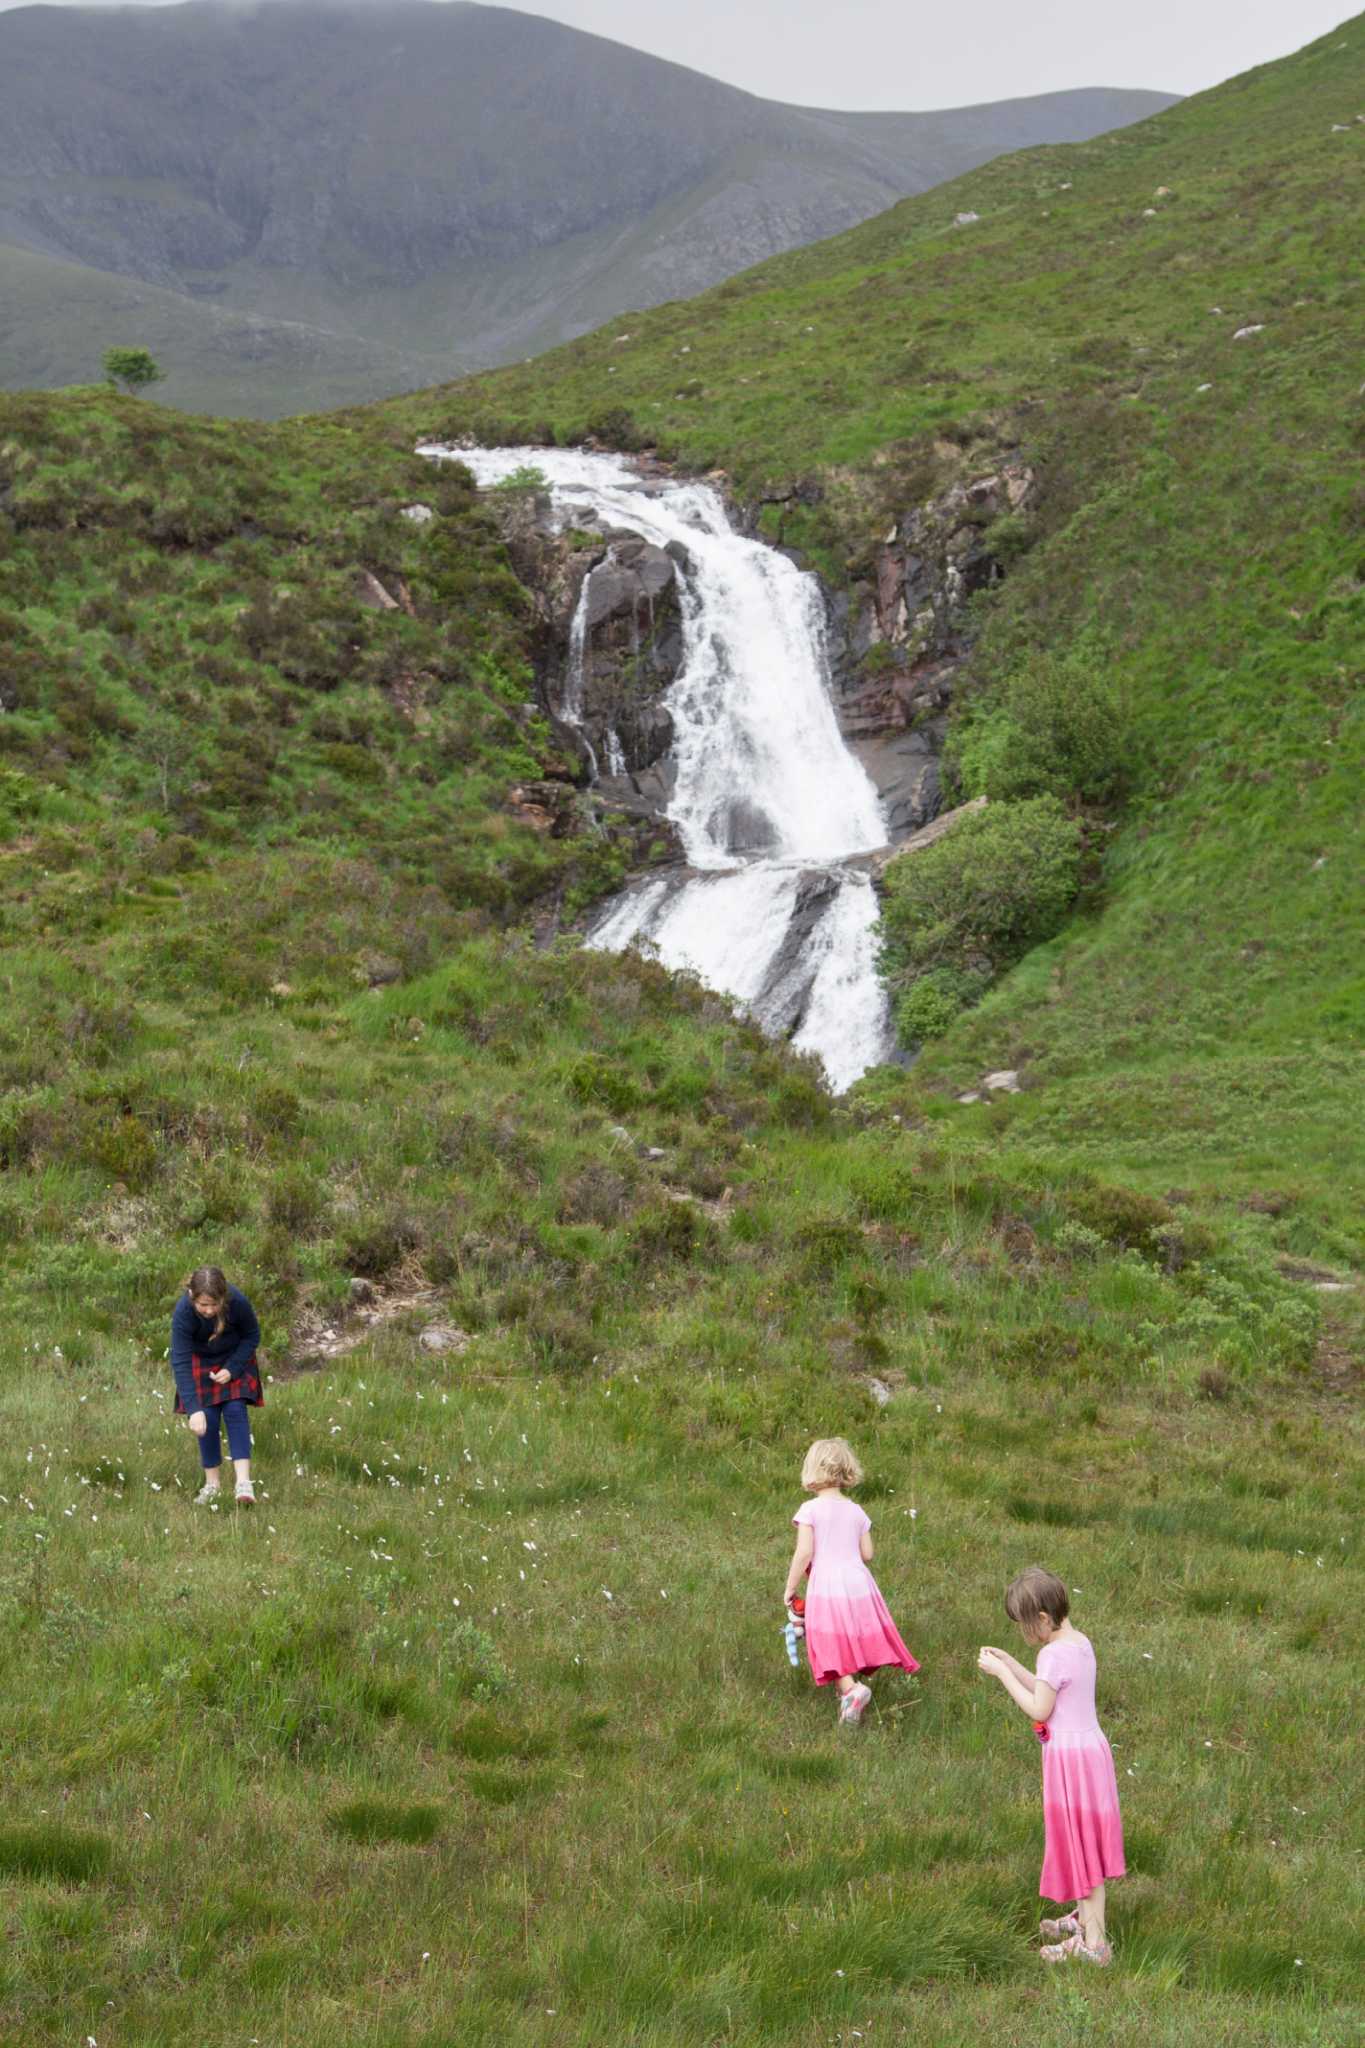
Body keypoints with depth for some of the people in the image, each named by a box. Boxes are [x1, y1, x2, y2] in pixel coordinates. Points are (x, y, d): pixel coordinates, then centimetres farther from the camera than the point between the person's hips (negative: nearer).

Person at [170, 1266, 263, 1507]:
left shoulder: (237, 1301, -33)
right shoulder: (183, 1312, -36)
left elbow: (252, 1336, -13)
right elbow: (180, 1362, -36)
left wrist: (233, 1368, -23)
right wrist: (194, 1409, -42)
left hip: (234, 1359, 0)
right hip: (201, 1363, 0)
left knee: (235, 1411, -13)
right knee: (208, 1420, -6)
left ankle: (243, 1483, -19)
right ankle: (212, 1484, 8)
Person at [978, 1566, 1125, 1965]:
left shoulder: (1054, 1654, -22)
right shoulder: (1081, 1643, 7)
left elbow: (1039, 1709, -18)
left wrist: (1002, 1673, -11)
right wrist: (1011, 1664, 12)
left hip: (1069, 1756, -9)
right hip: (1091, 1749, 9)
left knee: (1079, 1845, -1)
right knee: (1085, 1842, 20)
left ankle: (1093, 1943, 5)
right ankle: (1086, 1918, 34)